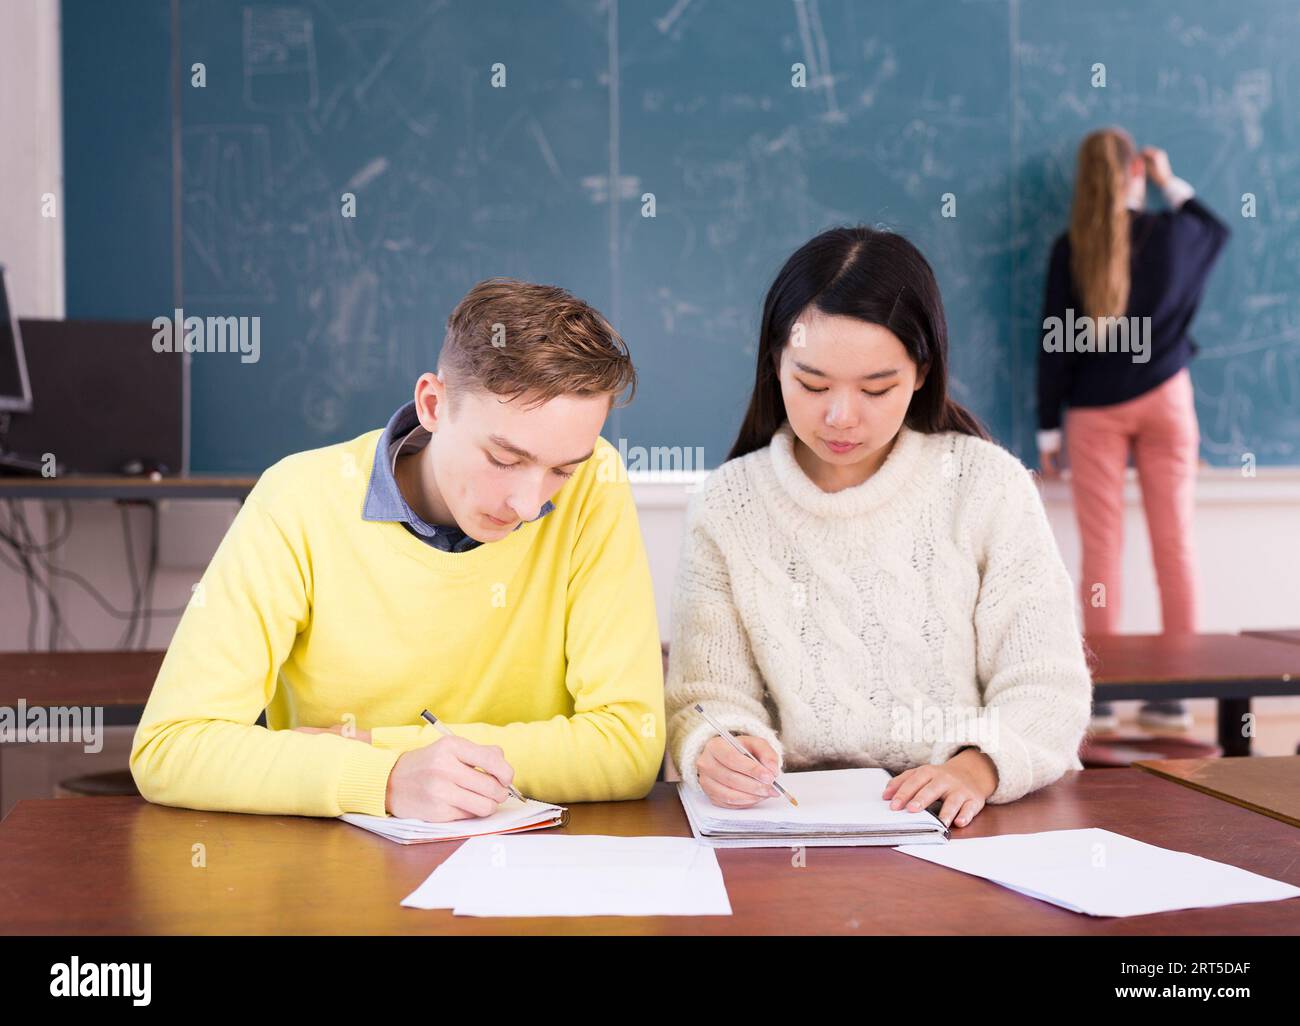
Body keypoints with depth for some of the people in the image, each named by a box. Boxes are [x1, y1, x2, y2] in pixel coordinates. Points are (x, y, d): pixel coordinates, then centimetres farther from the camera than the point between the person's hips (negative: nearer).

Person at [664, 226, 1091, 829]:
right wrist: (717, 751, -23)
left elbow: (1046, 689, -2)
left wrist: (978, 767, -22)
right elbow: (709, 695, 1)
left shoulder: (988, 485, 0)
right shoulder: (726, 507, 3)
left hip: (970, 826, 0)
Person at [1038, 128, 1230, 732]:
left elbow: (1055, 343, -4)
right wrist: (1173, 185, 28)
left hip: (1094, 410, -1)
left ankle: (1100, 694, 4)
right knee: (1174, 542, 5)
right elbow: (1217, 230, 24)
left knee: (1101, 548, 2)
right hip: (1164, 399, 1)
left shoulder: (1070, 250, -6)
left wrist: (1047, 429, 1)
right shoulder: (1171, 232, -1)